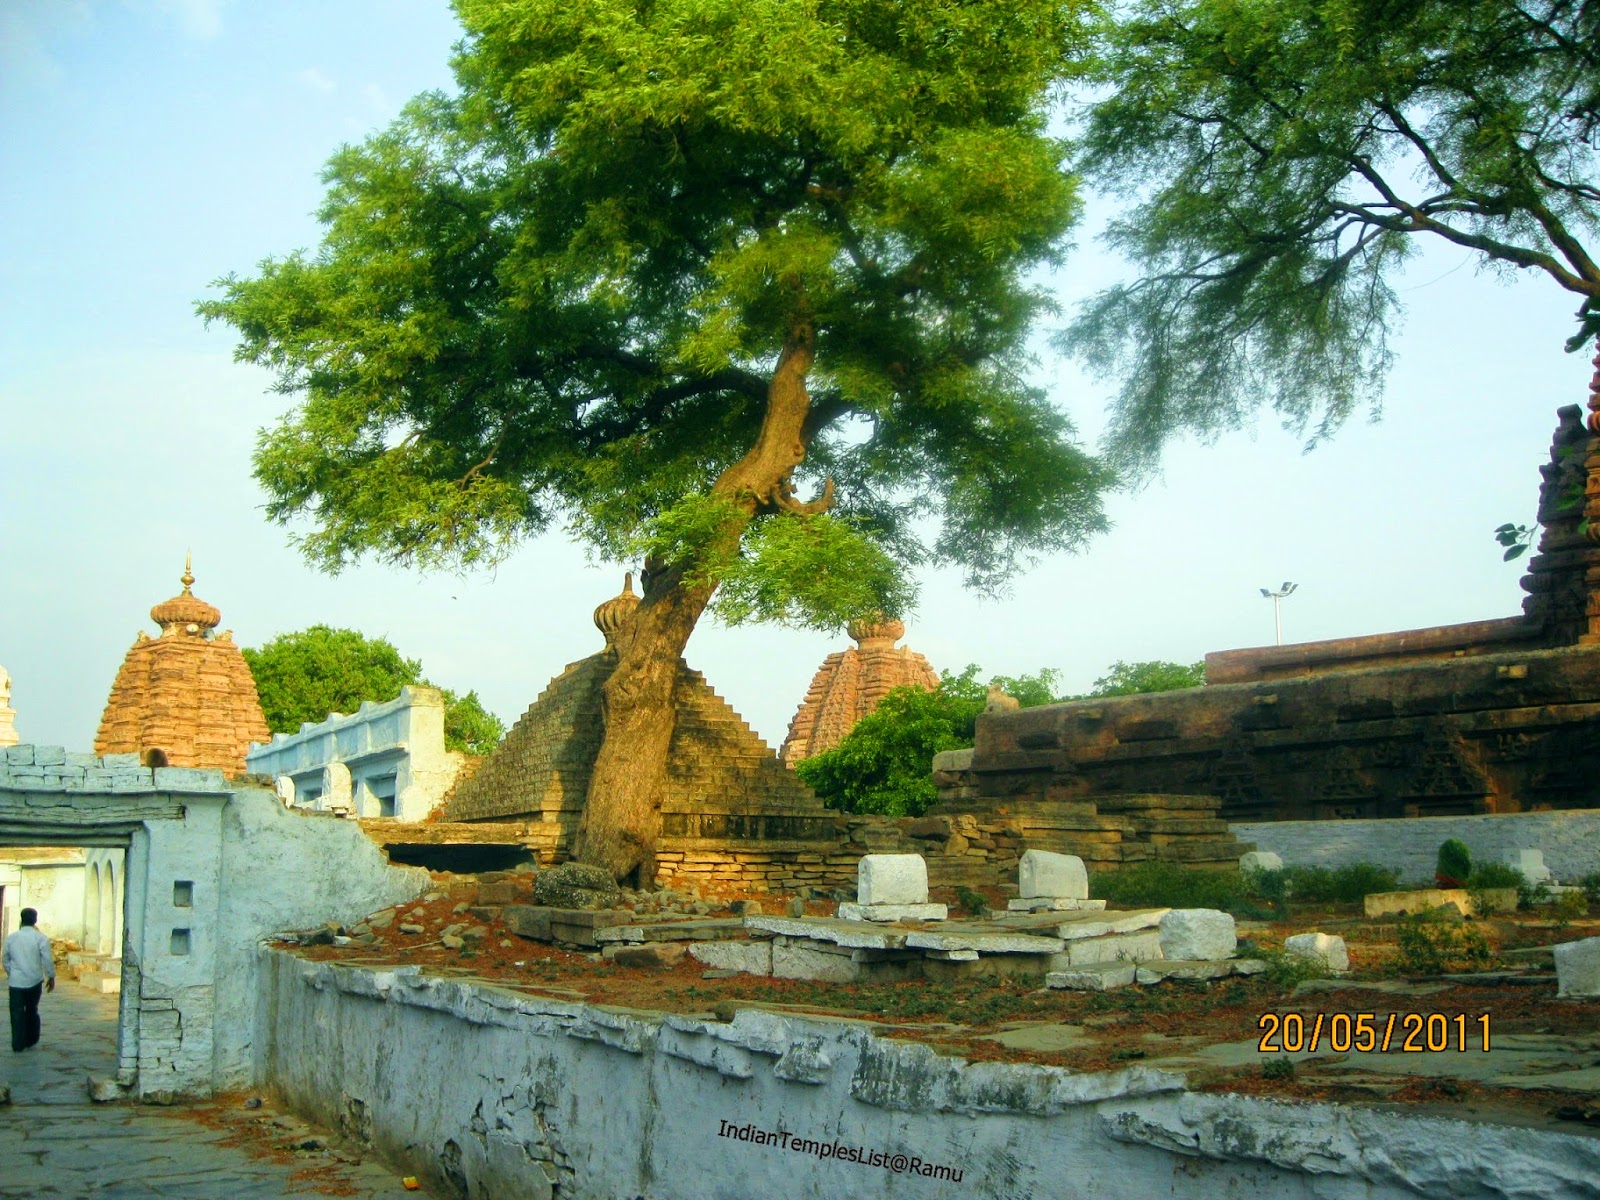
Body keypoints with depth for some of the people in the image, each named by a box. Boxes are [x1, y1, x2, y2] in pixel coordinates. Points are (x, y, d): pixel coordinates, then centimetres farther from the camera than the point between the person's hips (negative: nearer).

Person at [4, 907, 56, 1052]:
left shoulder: (11, 937, 2)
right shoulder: (40, 938, -7)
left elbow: (5, 959, 13)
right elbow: (47, 960, -10)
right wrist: (51, 977, 2)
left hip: (16, 981, 1)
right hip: (34, 980, -1)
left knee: (17, 1013, 3)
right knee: (32, 1010, 16)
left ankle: (18, 1045, 0)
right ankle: (31, 1040, 23)